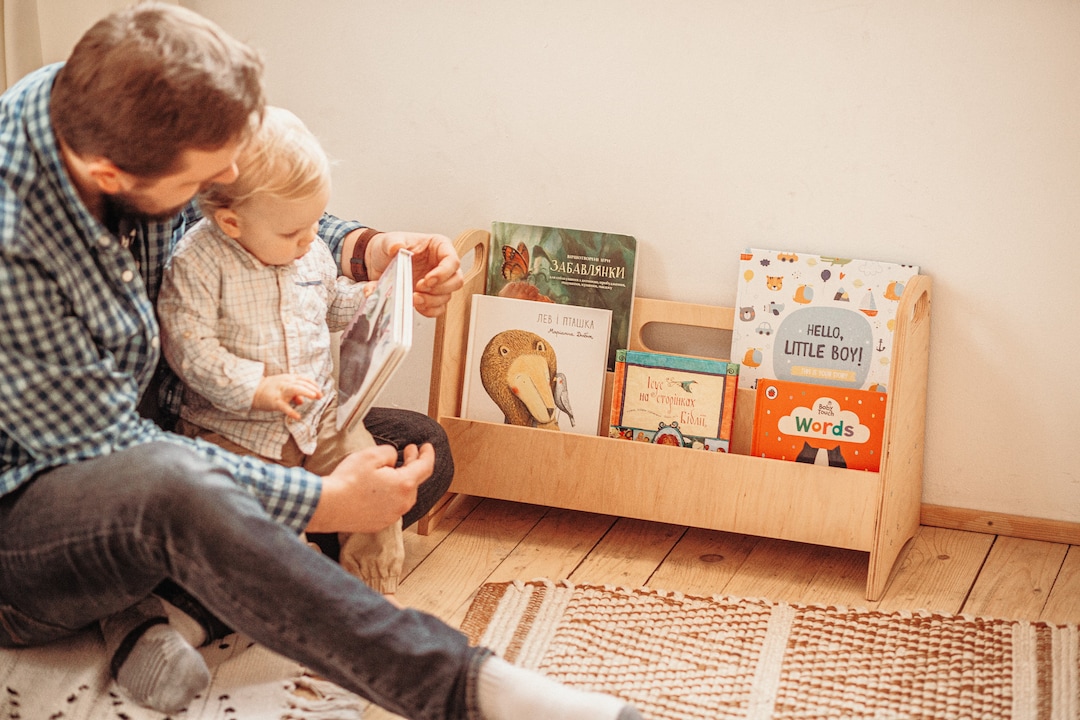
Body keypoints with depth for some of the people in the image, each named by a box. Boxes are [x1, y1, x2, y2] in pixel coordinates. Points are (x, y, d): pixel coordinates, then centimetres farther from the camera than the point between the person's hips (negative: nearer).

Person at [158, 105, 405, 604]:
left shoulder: (312, 252, 5)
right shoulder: (197, 263, -16)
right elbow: (189, 346, -20)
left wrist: (373, 298, 7)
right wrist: (256, 388, -27)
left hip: (319, 413, 5)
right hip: (234, 430, -4)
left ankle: (375, 590, 11)